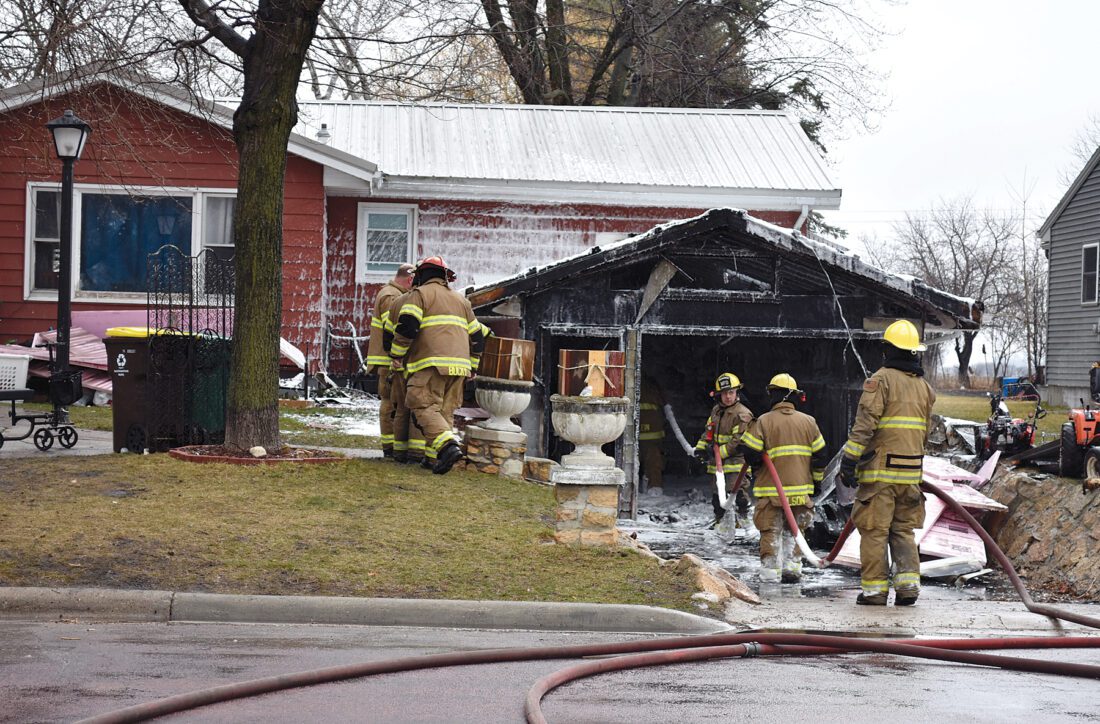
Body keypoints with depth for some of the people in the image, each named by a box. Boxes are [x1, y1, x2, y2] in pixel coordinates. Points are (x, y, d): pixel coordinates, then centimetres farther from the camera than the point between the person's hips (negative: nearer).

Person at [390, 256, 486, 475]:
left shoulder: (418, 294, 4)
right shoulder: (461, 300, 25)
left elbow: (407, 326, -10)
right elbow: (476, 337, 26)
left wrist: (397, 354, 1)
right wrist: (471, 364, 36)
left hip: (431, 364, -7)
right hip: (459, 365, 7)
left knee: (424, 407, -11)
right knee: (444, 409, 11)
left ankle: (447, 446, -30)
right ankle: (434, 456, 3)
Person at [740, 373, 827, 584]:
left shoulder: (763, 422, -7)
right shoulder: (808, 421, 3)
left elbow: (750, 453, -10)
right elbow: (820, 454, 6)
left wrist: (758, 468, 12)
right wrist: (816, 479, 19)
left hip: (771, 489, -2)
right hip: (800, 489, 3)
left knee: (771, 531, 6)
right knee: (794, 531, 15)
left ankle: (770, 571, 5)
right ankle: (792, 567, 8)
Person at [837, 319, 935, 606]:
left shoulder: (881, 379, -8)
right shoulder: (924, 386, 13)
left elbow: (864, 425, -14)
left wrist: (849, 461, -13)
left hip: (880, 469, -6)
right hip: (911, 472, 6)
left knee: (874, 530, -1)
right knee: (904, 530, 13)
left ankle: (874, 589, 0)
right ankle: (908, 584, 2)